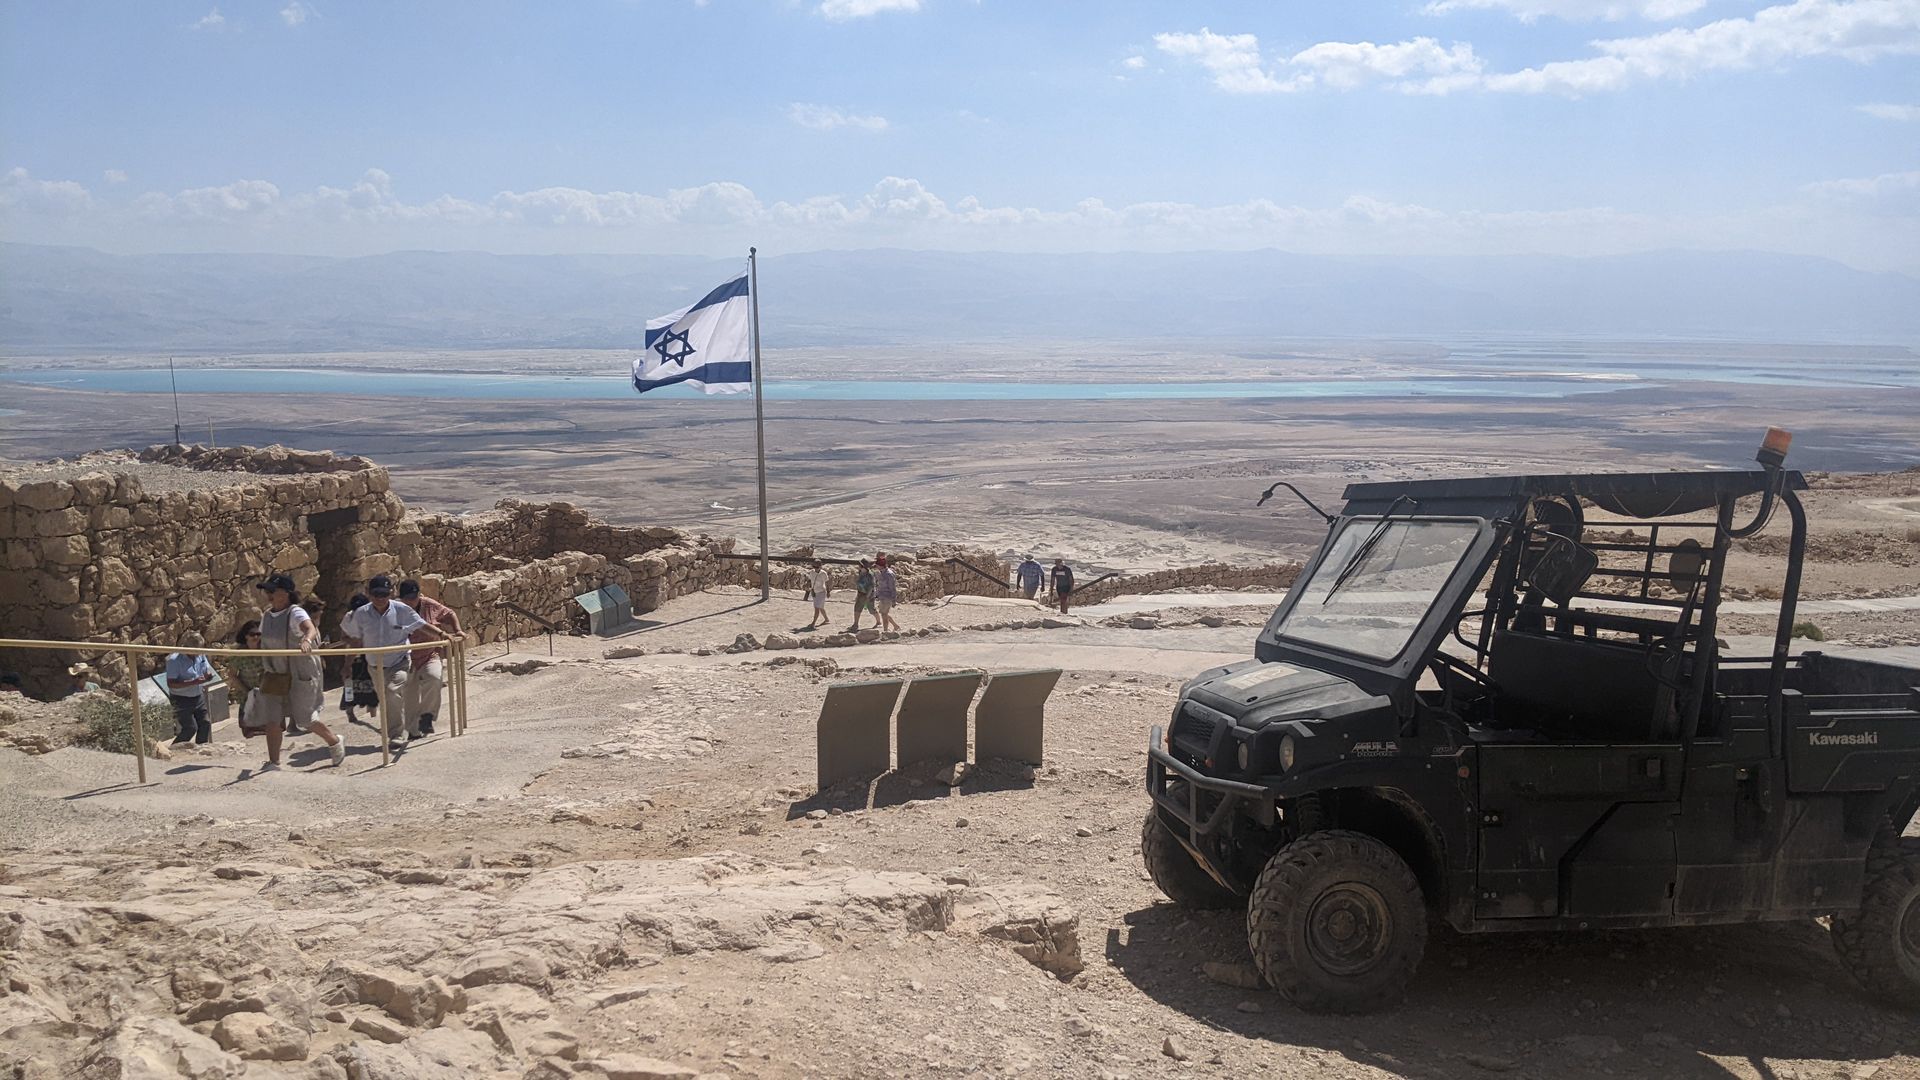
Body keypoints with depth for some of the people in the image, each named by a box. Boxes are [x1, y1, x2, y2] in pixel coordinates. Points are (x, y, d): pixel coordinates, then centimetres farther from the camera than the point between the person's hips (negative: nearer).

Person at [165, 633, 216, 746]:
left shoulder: (201, 656, 1)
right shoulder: (174, 660, -18)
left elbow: (208, 675, 13)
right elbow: (171, 684, -22)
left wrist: (208, 677, -13)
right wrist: (193, 682, -29)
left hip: (198, 697, 7)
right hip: (182, 700, -7)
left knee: (205, 724, 6)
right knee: (191, 728, -9)